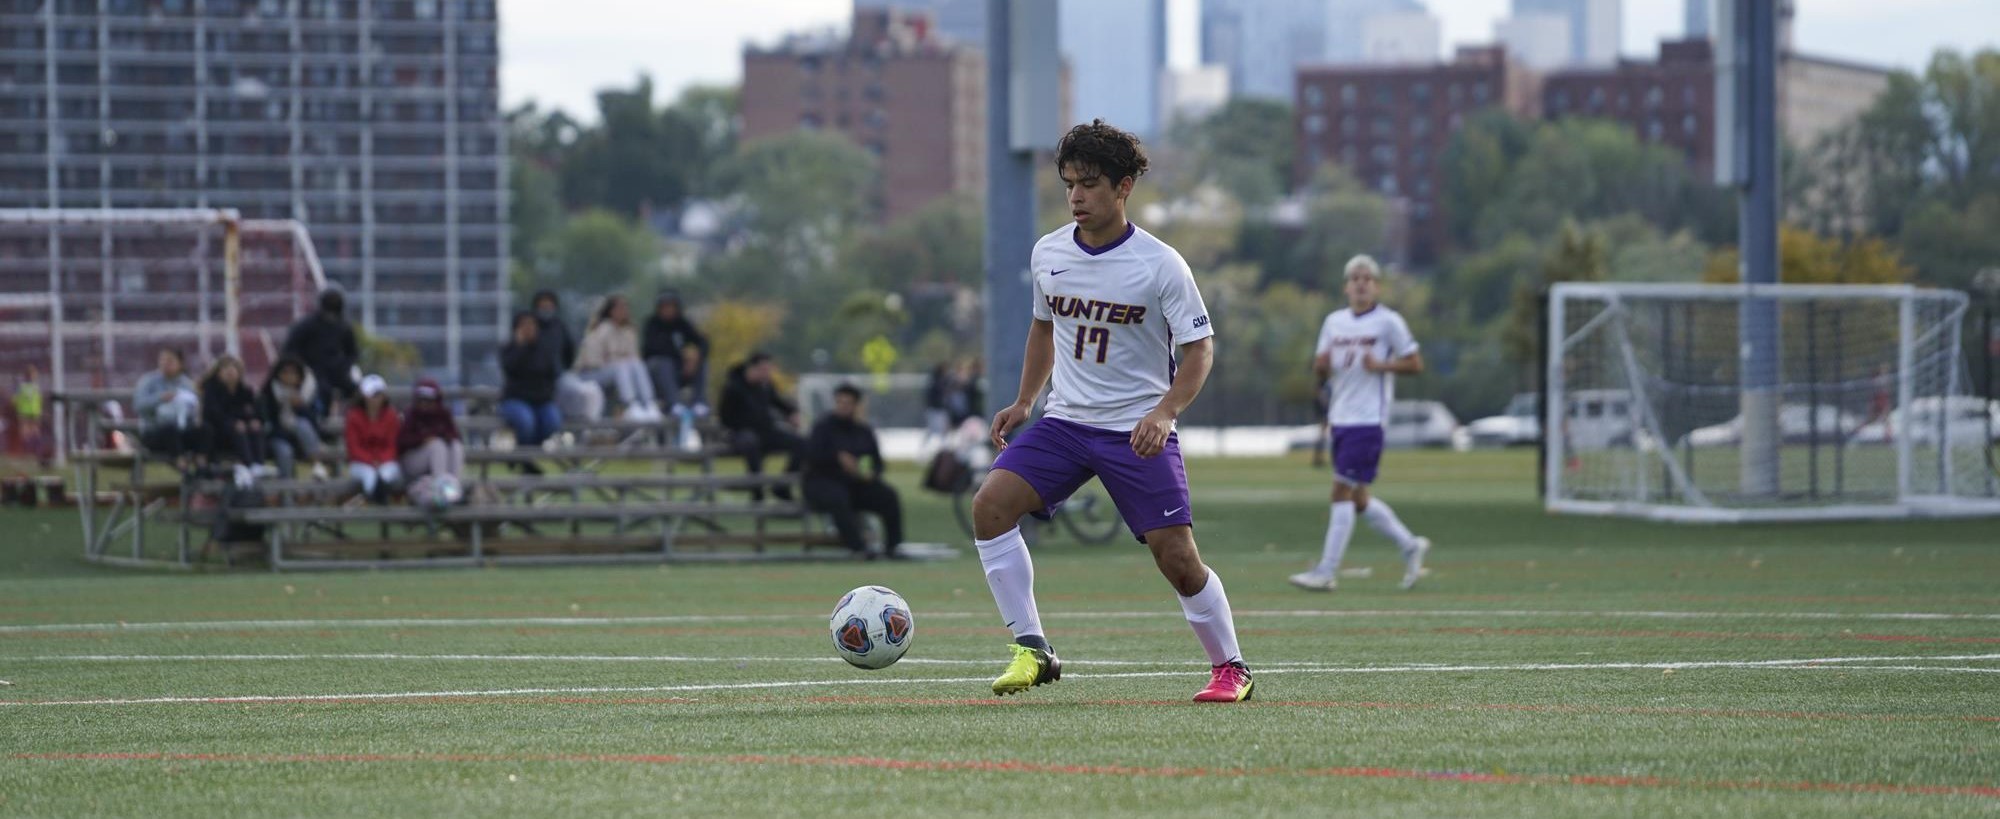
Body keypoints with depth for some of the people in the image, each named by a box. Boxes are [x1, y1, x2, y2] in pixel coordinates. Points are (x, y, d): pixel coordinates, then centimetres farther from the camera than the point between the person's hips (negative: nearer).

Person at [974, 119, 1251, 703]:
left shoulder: (1159, 265, -11)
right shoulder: (1047, 255, 3)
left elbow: (1199, 348, -8)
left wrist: (1164, 411, -23)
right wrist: (1024, 402, 16)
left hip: (1138, 430, -4)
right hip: (1066, 420, 4)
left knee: (1177, 557, -9)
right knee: (990, 505, -17)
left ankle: (1230, 668, 13)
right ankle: (1032, 650, -13)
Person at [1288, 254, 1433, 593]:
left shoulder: (1388, 322, -4)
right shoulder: (1334, 321, 14)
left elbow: (1415, 364, -3)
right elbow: (1321, 369, 18)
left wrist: (1381, 365, -18)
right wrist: (1322, 364, -5)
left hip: (1369, 419, -7)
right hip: (1341, 418, 7)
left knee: (1343, 491, -11)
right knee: (1357, 498, 11)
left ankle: (1326, 571, -11)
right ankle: (1410, 545, 26)